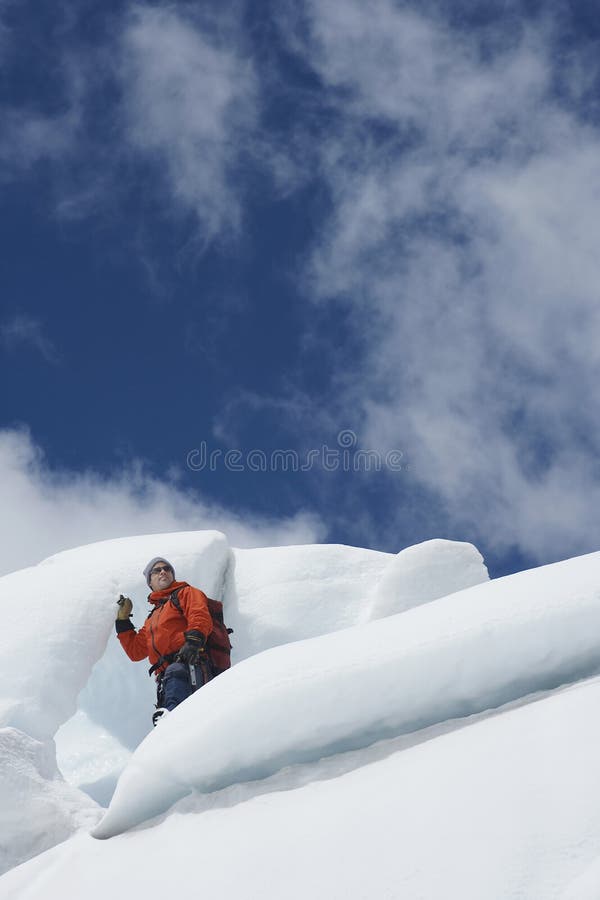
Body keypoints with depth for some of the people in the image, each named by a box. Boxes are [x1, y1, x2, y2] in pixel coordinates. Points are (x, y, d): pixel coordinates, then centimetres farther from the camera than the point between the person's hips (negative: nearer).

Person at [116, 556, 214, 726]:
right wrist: (123, 619, 30)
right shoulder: (152, 620, 38)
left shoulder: (186, 593, 19)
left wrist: (193, 640, -21)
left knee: (175, 671, -40)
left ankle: (173, 712, -65)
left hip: (189, 663, -7)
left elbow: (200, 618, -1)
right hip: (166, 676, 7)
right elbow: (135, 651, 32)